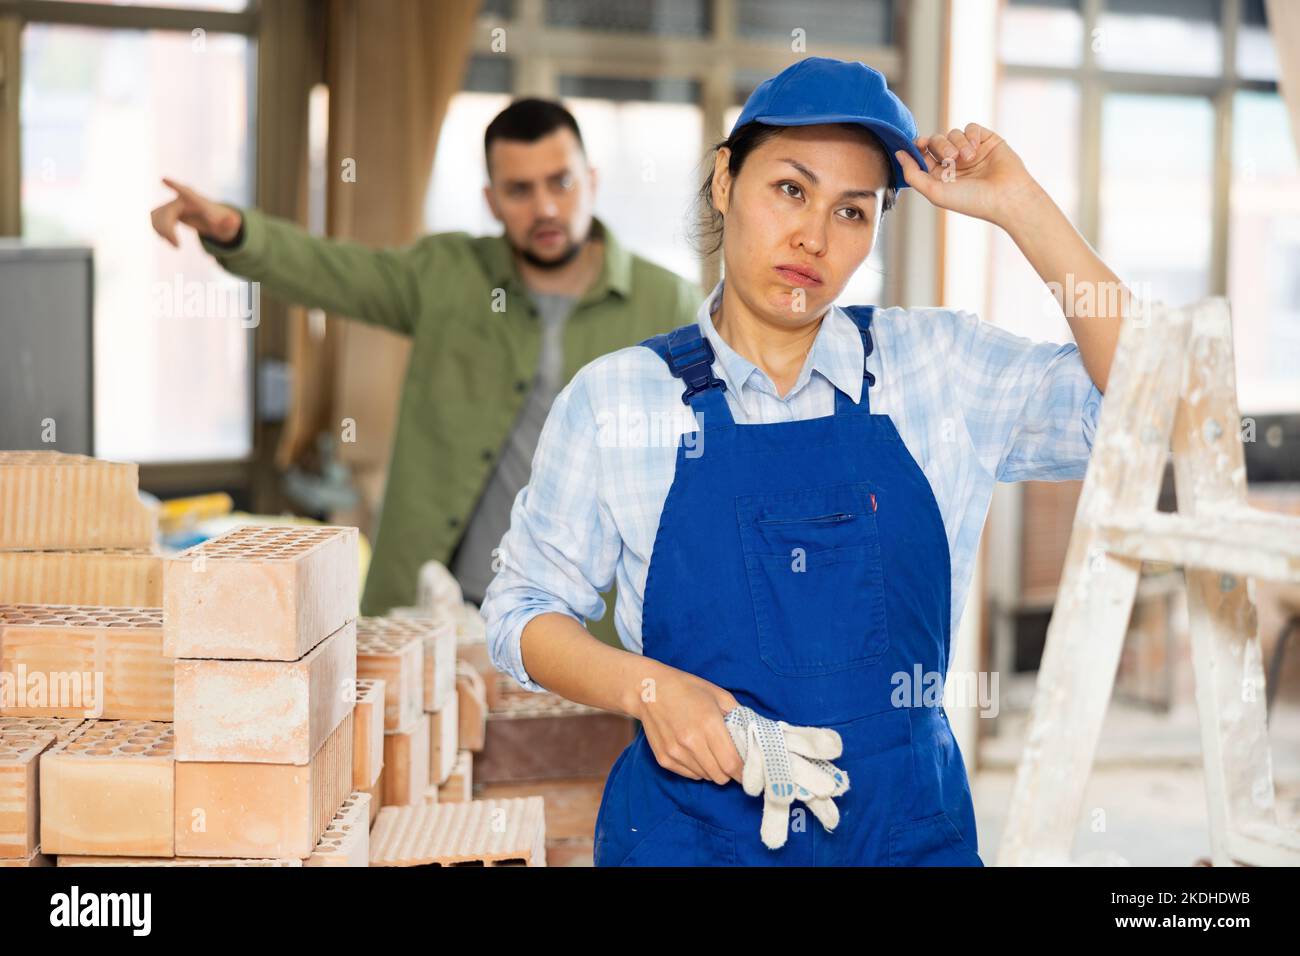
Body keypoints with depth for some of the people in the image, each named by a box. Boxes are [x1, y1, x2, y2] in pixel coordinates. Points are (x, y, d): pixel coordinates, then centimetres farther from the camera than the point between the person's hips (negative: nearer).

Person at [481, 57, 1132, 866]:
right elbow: (525, 605, 4)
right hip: (690, 827, -1)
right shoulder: (615, 398, -2)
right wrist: (648, 688, -15)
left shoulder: (938, 366, 0)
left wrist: (1019, 208, -11)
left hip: (909, 827, 2)